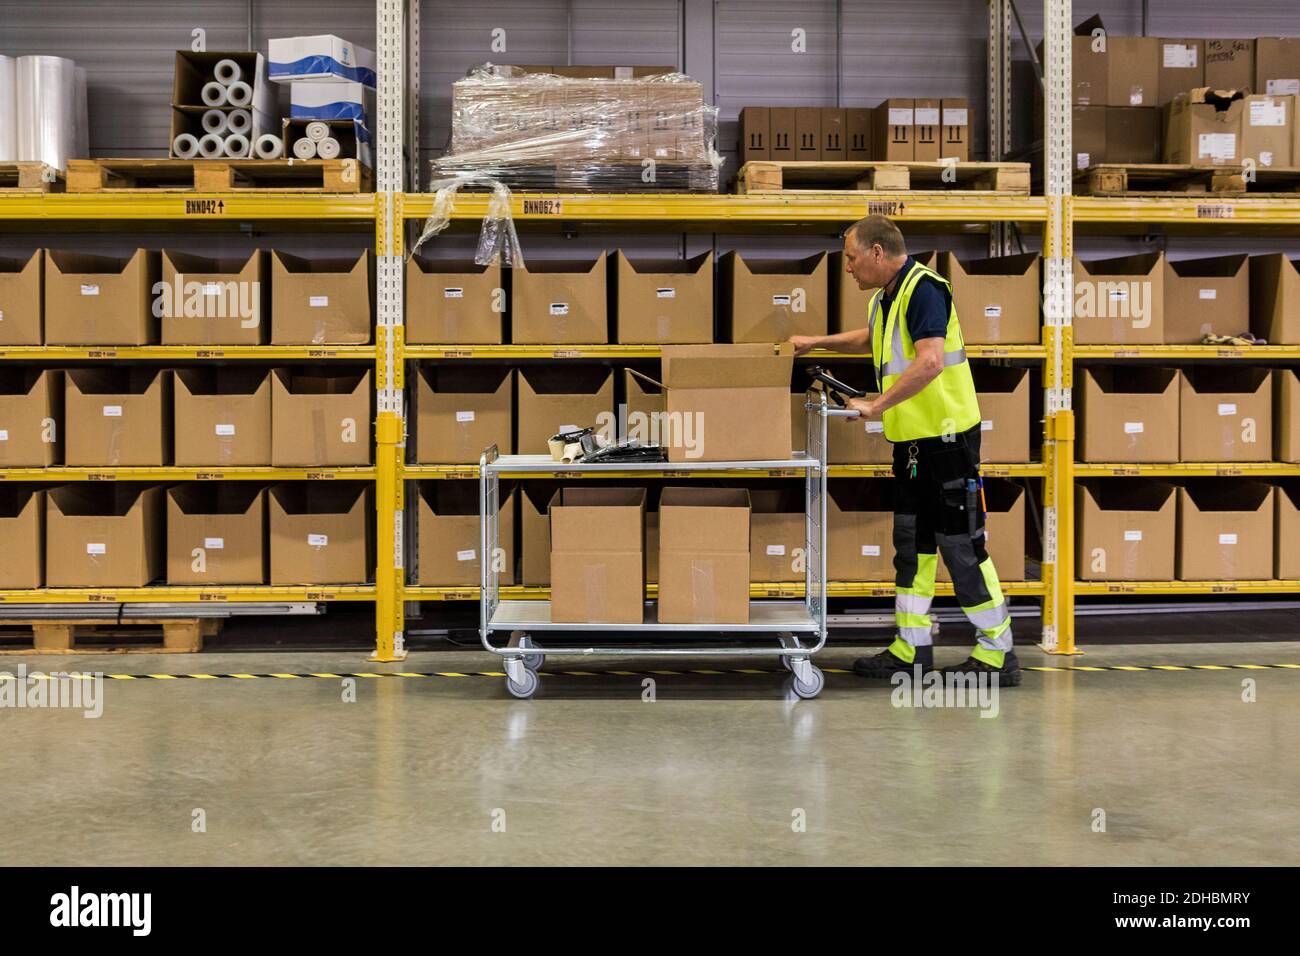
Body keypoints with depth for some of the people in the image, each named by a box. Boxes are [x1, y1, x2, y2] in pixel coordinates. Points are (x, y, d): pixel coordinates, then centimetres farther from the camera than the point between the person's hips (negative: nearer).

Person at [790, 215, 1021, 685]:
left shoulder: (923, 289, -18)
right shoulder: (885, 297, 13)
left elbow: (929, 362, -32)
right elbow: (870, 338, 36)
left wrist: (876, 405, -29)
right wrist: (818, 342, 28)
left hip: (945, 436, -10)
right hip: (911, 439, 10)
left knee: (960, 544, -4)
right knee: (912, 542, 12)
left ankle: (998, 652, 6)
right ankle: (911, 647, 20)